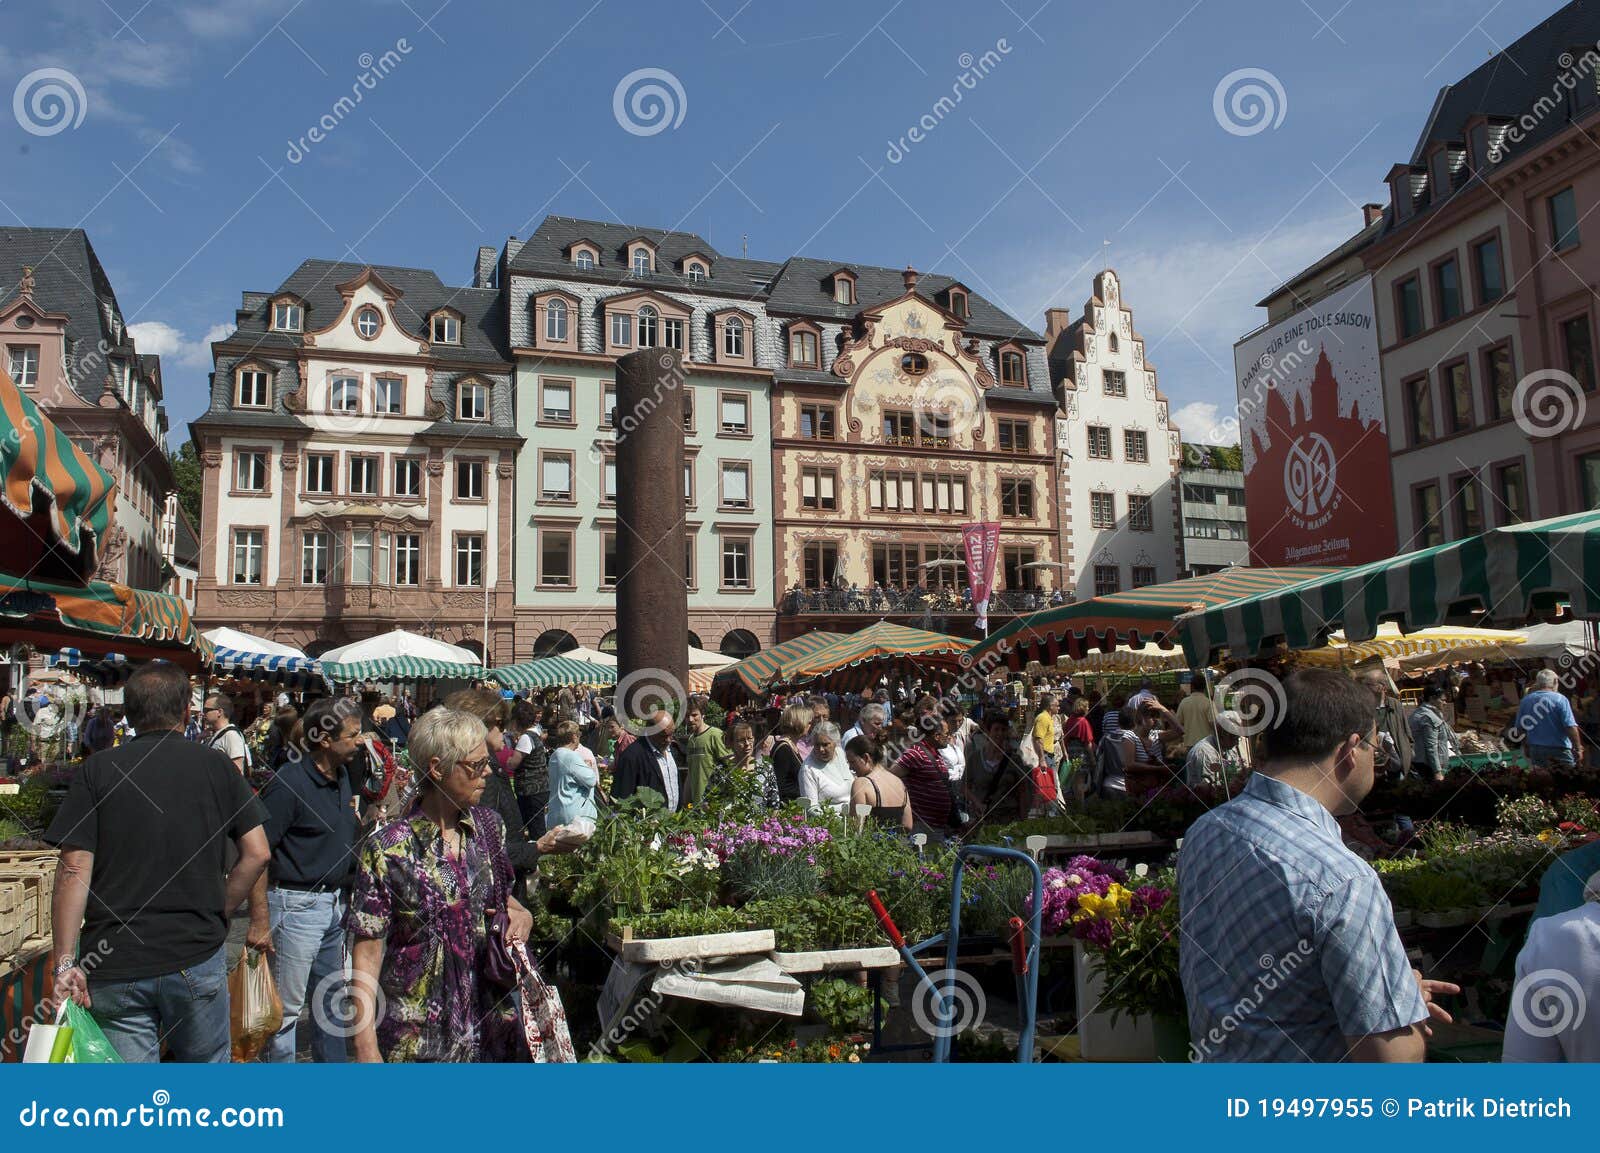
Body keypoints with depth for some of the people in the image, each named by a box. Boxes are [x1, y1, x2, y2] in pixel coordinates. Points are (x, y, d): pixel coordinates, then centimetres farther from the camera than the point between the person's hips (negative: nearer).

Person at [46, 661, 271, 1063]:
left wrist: (65, 962, -5)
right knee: (207, 1062, 17)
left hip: (114, 968, 0)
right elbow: (256, 854, -1)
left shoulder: (96, 770, -1)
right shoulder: (216, 766, 1)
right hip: (198, 955, 0)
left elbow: (74, 870, -7)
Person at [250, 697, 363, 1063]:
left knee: (333, 999, 19)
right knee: (286, 1008, 3)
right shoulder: (290, 782, -18)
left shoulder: (342, 777, 8)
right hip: (297, 905, -8)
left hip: (336, 904, 8)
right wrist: (259, 921, -22)